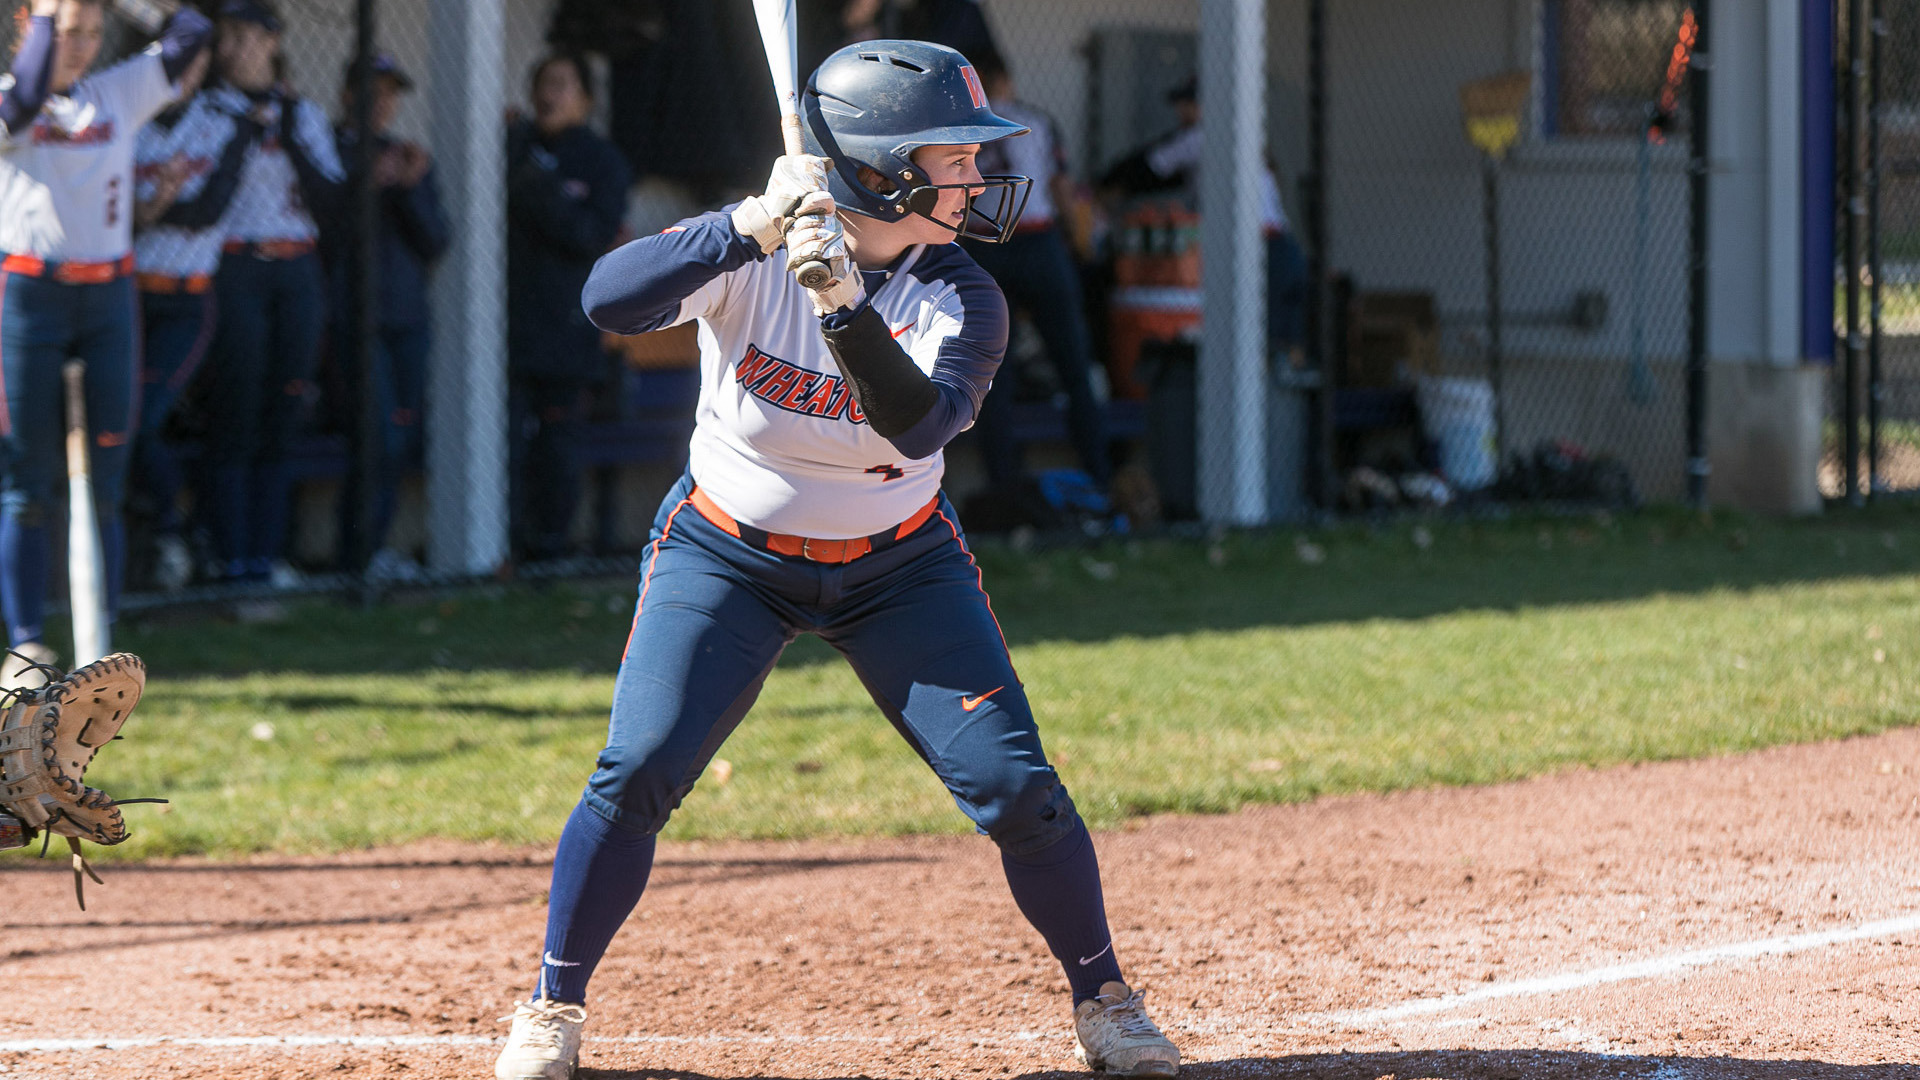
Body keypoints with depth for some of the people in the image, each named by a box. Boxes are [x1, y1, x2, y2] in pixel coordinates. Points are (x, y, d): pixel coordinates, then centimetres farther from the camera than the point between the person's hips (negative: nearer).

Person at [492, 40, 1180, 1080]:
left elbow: (920, 422, -33)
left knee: (1014, 787, -8)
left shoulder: (959, 299, -16)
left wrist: (844, 308, -48)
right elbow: (608, 299, -35)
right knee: (635, 775, -16)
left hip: (900, 567, 1)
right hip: (726, 554, -1)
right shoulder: (750, 254, -19)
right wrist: (751, 228, -46)